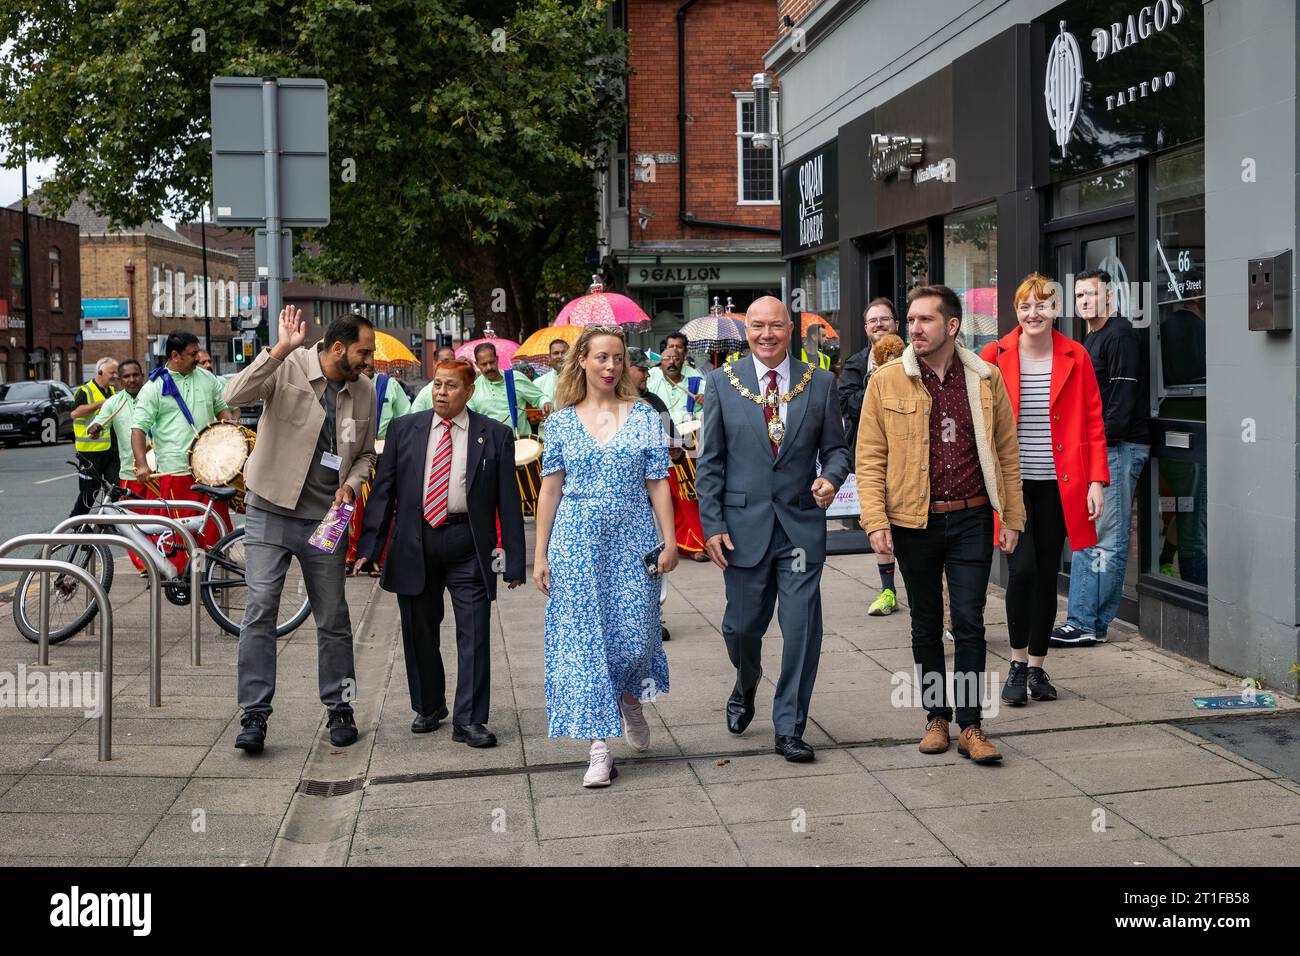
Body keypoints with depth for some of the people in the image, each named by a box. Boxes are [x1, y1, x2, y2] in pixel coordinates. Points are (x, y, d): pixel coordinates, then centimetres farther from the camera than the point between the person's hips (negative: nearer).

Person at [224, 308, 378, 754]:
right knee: (260, 611, -8)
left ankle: (339, 711, 22)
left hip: (325, 518, 3)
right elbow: (235, 395, -27)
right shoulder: (287, 367, -9)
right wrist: (281, 348, -33)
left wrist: (351, 484, -5)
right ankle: (254, 716, 0)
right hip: (271, 514, -3)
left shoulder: (364, 391, 3)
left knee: (333, 619, 8)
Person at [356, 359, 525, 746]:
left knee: (474, 634, -4)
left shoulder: (495, 435, 2)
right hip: (414, 543, 2)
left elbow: (509, 501, 0)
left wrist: (514, 562, -4)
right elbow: (383, 489, 6)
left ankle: (468, 721, 3)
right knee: (420, 632, 12)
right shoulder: (404, 429, 7)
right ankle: (428, 708, 30)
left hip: (468, 543, -2)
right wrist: (369, 546, -2)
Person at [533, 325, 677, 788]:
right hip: (576, 543, 0)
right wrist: (540, 555, 1)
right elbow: (550, 490, 4)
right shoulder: (561, 421, 4)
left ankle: (630, 699, 37)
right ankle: (600, 746, 7)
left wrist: (669, 541, -3)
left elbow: (658, 486, 3)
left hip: (632, 541, 0)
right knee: (585, 641, 0)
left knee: (635, 637, 2)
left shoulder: (644, 417, 3)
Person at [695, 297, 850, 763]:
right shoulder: (723, 382, 2)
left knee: (802, 629, -1)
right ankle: (746, 688, 43)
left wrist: (831, 476, -14)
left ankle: (789, 729, 13)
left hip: (801, 523, 0)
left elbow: (836, 447, 10)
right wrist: (712, 525, -5)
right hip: (744, 524, 0)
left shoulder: (819, 382, 4)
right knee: (742, 626, 9)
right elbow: (709, 461, 2)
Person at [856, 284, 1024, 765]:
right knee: (926, 626, 11)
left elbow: (1006, 452, 8)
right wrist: (876, 521, -9)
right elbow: (869, 456, -1)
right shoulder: (886, 381, -1)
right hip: (914, 521, 0)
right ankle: (936, 717, 24)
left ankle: (970, 725, 8)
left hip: (971, 519, 0)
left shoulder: (986, 379, 2)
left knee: (969, 624, -1)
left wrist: (1012, 518, 5)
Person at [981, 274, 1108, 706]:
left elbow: (1093, 422, 4)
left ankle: (1037, 667, 22)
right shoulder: (994, 356, 0)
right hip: (1010, 481, -2)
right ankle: (1017, 665, 6)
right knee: (1022, 569, -12)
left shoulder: (1075, 357, 3)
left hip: (1058, 484, 2)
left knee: (1047, 574, 8)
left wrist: (1097, 481, -3)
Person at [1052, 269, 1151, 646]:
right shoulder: (1090, 339, 22)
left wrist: (1102, 439, -18)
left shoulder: (1120, 335, -8)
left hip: (1118, 446, -10)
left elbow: (1123, 396, -16)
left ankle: (1091, 625, -5)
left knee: (1108, 539, -7)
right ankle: (1080, 622, 13)